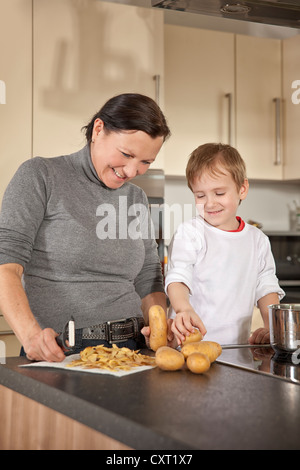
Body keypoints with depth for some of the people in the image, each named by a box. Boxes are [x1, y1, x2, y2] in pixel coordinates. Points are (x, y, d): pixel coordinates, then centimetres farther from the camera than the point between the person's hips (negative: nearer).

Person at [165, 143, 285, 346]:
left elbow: (266, 287, 18)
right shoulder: (189, 233, 0)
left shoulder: (258, 239, 14)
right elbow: (177, 278, -9)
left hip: (238, 344, 4)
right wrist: (184, 309, -30)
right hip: (190, 343, -4)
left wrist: (271, 328, 3)